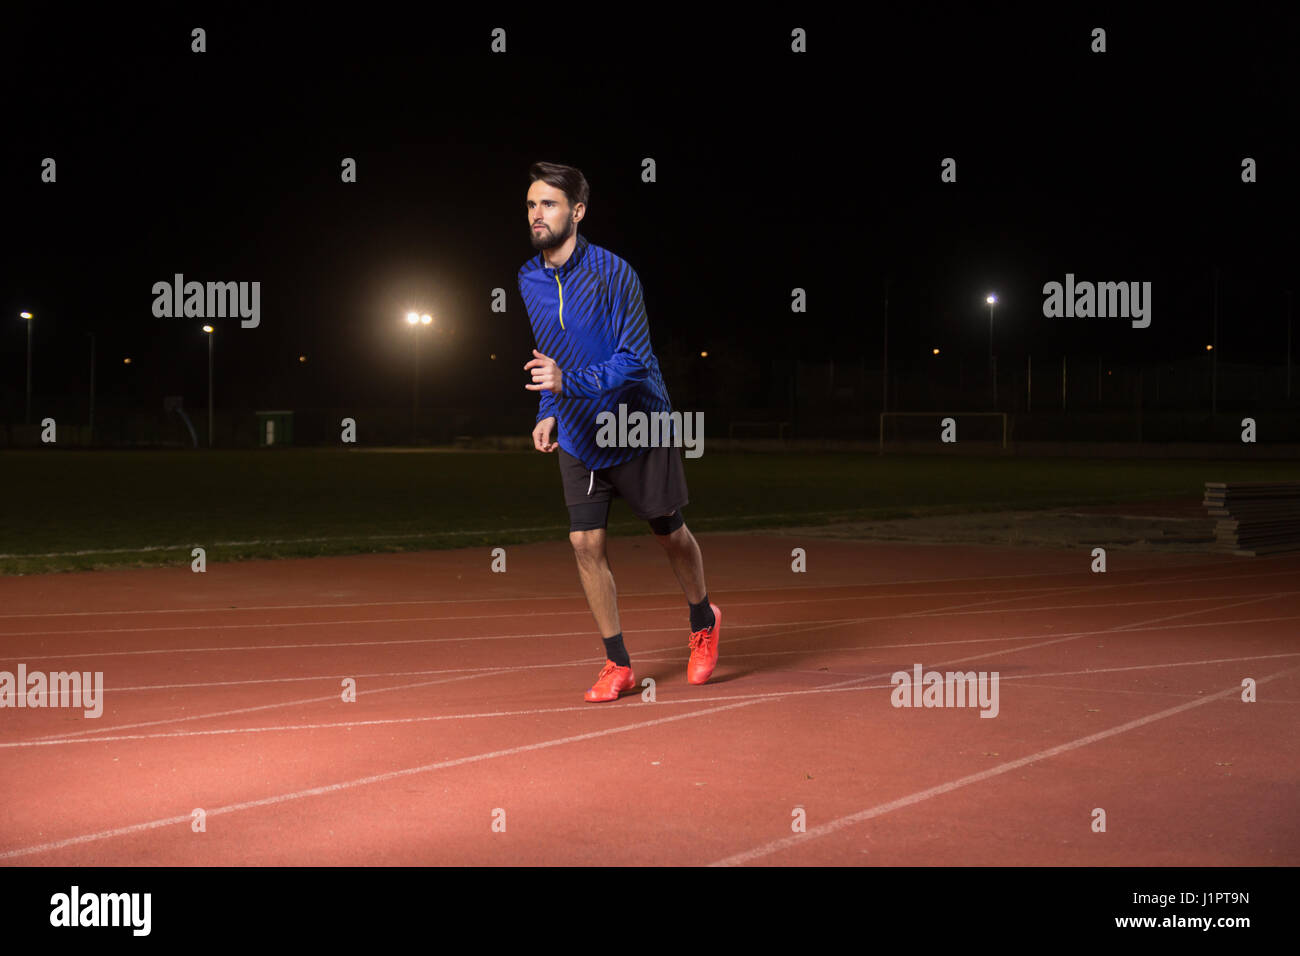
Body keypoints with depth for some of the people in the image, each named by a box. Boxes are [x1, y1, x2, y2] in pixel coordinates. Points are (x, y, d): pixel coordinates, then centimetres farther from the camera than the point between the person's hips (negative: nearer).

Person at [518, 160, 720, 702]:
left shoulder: (612, 273, -20)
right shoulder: (529, 281, -1)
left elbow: (634, 360, -23)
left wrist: (569, 382, -35)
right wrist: (549, 412, 3)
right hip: (577, 438, 5)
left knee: (669, 533, 9)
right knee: (586, 543, -5)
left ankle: (703, 622, 36)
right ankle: (617, 664, 6)